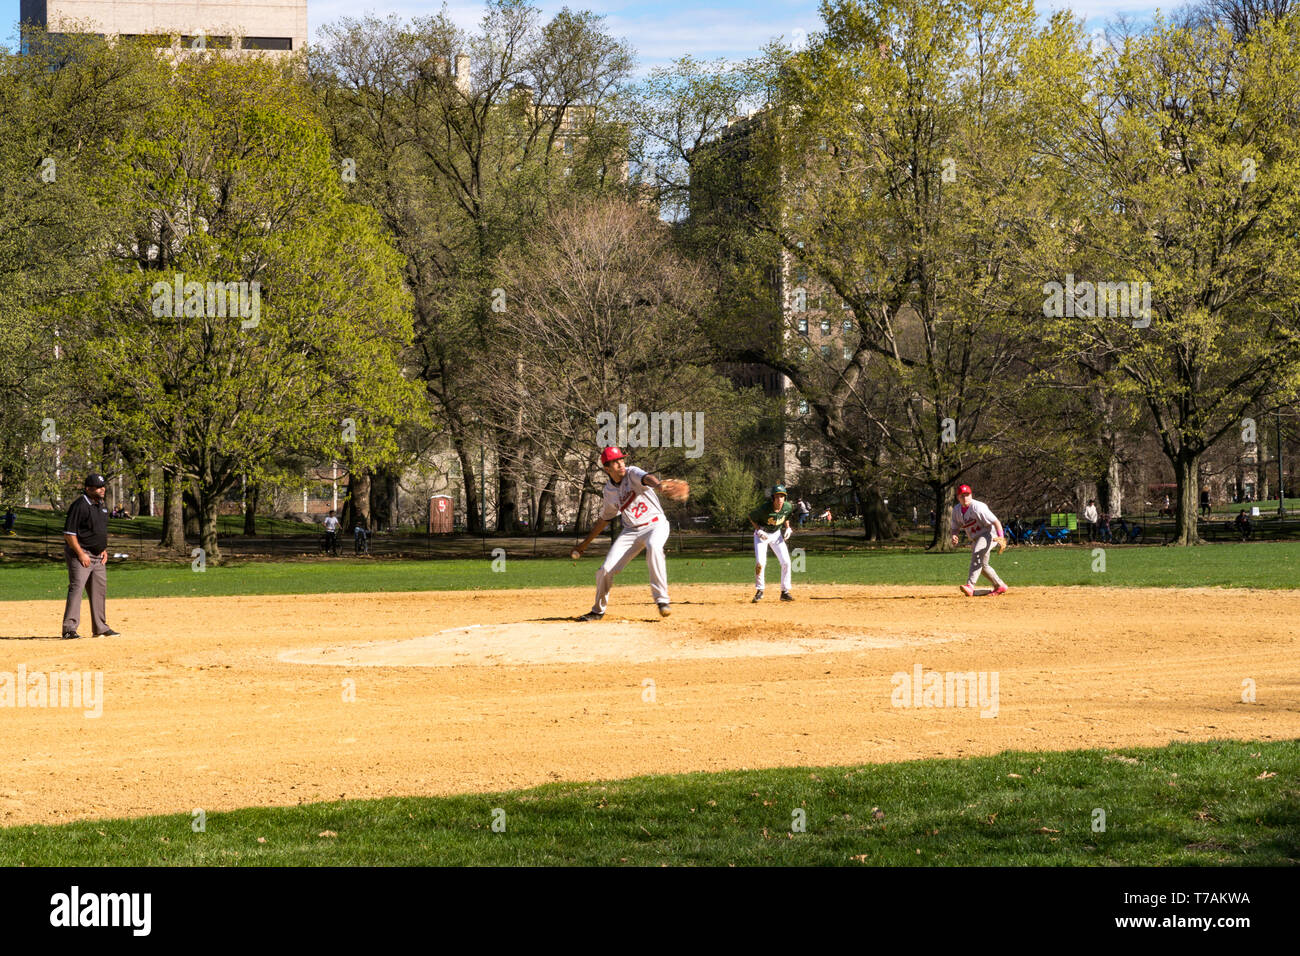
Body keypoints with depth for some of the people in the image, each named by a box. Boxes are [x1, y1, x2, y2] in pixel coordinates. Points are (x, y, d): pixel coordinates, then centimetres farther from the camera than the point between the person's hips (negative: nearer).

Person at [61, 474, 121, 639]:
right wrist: (81, 554, -20)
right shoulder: (80, 506, -14)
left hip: (98, 557, 9)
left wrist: (104, 549, 13)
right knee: (76, 588, -14)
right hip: (80, 553, -9)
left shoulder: (101, 506, 14)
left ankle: (100, 627, 20)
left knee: (100, 590, 11)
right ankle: (69, 629, -15)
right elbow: (68, 533, -17)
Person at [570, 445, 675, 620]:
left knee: (653, 547, -39)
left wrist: (658, 484, -60)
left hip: (656, 524, -5)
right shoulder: (608, 491, 4)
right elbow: (604, 519, 19)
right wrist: (584, 544, 22)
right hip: (631, 531, 5)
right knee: (606, 570, -5)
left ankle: (662, 598, -35)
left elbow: (646, 478, -35)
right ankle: (598, 610, 21)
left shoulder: (632, 474, -10)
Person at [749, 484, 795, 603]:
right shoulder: (764, 509, -29)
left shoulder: (787, 507, -15)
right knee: (760, 562, -17)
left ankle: (785, 592, 9)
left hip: (777, 534, 4)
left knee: (786, 562, -4)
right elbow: (751, 517, -11)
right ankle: (759, 591, 0)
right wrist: (758, 530, -20)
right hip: (762, 534, -4)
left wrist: (787, 528, -3)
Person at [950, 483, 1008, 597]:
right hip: (975, 539, 9)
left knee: (977, 554, -31)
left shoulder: (977, 507, -23)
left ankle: (970, 585, -43)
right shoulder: (957, 510, 0)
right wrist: (954, 536, -15)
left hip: (989, 534, -9)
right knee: (983, 565, 17)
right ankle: (1000, 586, 35)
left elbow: (995, 522, -27)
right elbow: (954, 527, 10)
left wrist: (1000, 538, -40)